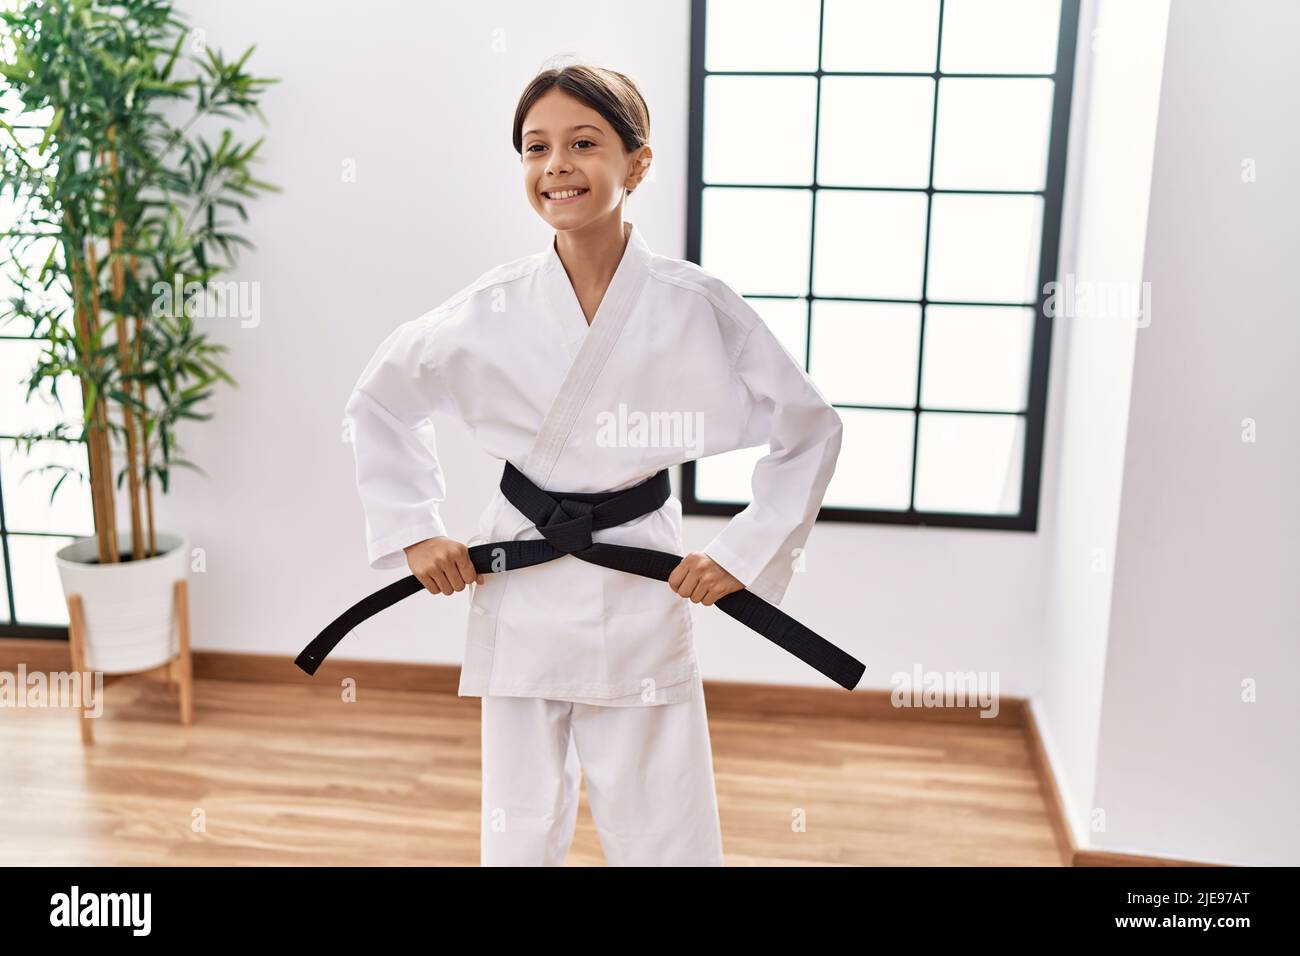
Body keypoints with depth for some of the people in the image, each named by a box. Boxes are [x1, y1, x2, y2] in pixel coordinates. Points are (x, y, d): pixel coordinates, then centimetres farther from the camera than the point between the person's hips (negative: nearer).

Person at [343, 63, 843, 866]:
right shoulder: (495, 309, -5)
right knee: (520, 836, 15)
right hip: (521, 598, 2)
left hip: (643, 600, -1)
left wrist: (743, 555, -4)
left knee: (666, 839, 8)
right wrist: (414, 530, 3)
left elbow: (810, 429, 1)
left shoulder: (700, 307, -9)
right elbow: (379, 401, 10)